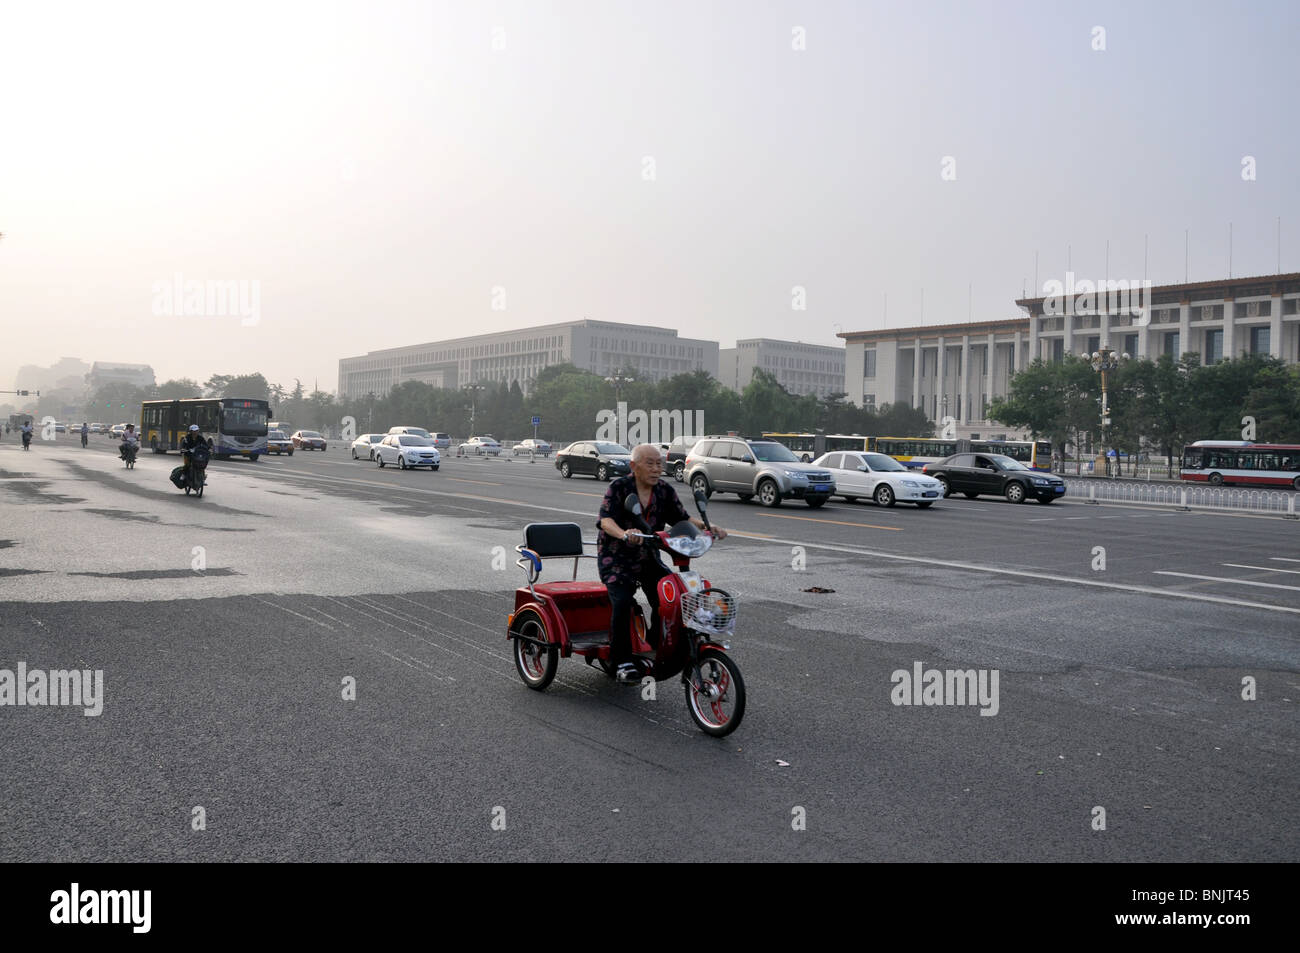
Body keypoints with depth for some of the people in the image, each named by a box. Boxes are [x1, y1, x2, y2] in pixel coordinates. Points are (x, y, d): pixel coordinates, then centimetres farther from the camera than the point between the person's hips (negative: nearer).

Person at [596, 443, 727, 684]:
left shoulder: (665, 491, 3)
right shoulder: (618, 488, -13)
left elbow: (682, 518, 3)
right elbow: (606, 520, -26)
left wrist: (707, 526, -15)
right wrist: (624, 535, -47)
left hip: (649, 558, 5)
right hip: (616, 558, -5)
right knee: (622, 603, -23)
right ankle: (622, 662, -13)